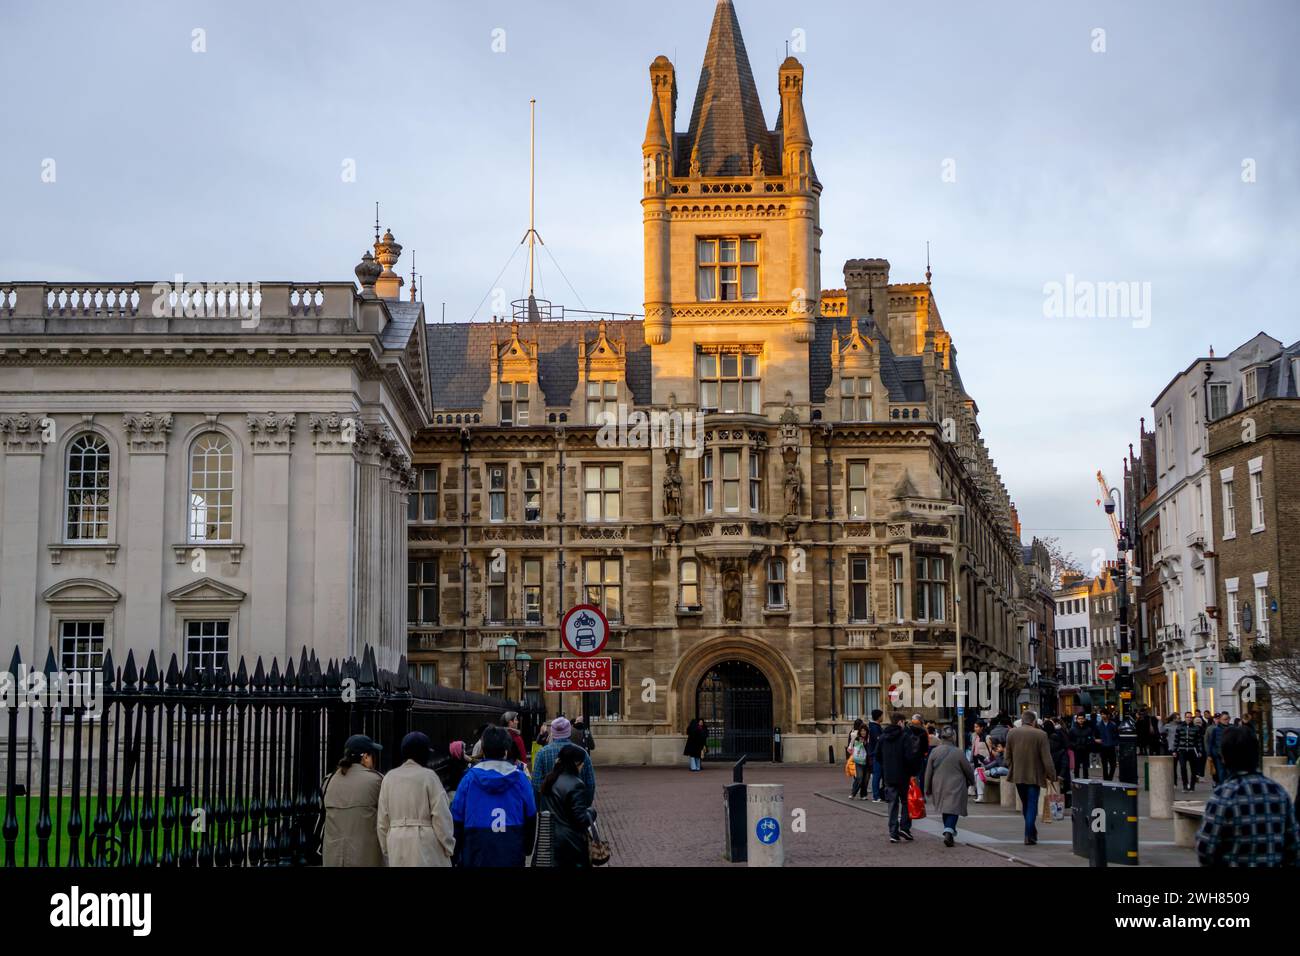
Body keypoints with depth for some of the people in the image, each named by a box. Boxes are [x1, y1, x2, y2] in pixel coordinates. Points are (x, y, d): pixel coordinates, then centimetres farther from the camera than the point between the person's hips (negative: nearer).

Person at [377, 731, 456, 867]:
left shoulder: (389, 777, 7)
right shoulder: (428, 776, -6)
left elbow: (382, 819, 9)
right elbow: (441, 815, -9)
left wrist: (386, 850, 18)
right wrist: (448, 846, 1)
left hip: (397, 845, 5)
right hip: (425, 841, -5)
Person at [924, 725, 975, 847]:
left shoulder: (934, 752, -4)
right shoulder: (958, 753, -12)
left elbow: (928, 772, 1)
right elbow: (968, 770, -1)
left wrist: (928, 788, 12)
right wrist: (970, 782, 20)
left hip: (939, 786, 3)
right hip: (956, 787, -3)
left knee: (945, 809, 19)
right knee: (953, 810, -3)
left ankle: (949, 832, 26)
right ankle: (948, 832, -21)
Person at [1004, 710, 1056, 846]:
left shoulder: (1012, 733, -1)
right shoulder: (1040, 735, -13)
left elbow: (1008, 756, 6)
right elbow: (1046, 758, -11)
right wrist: (1051, 775, -3)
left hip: (1018, 775, 4)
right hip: (1034, 776, -4)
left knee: (1026, 805, 18)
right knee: (1032, 806, 1)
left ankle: (1031, 833, 29)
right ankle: (1029, 836, -3)